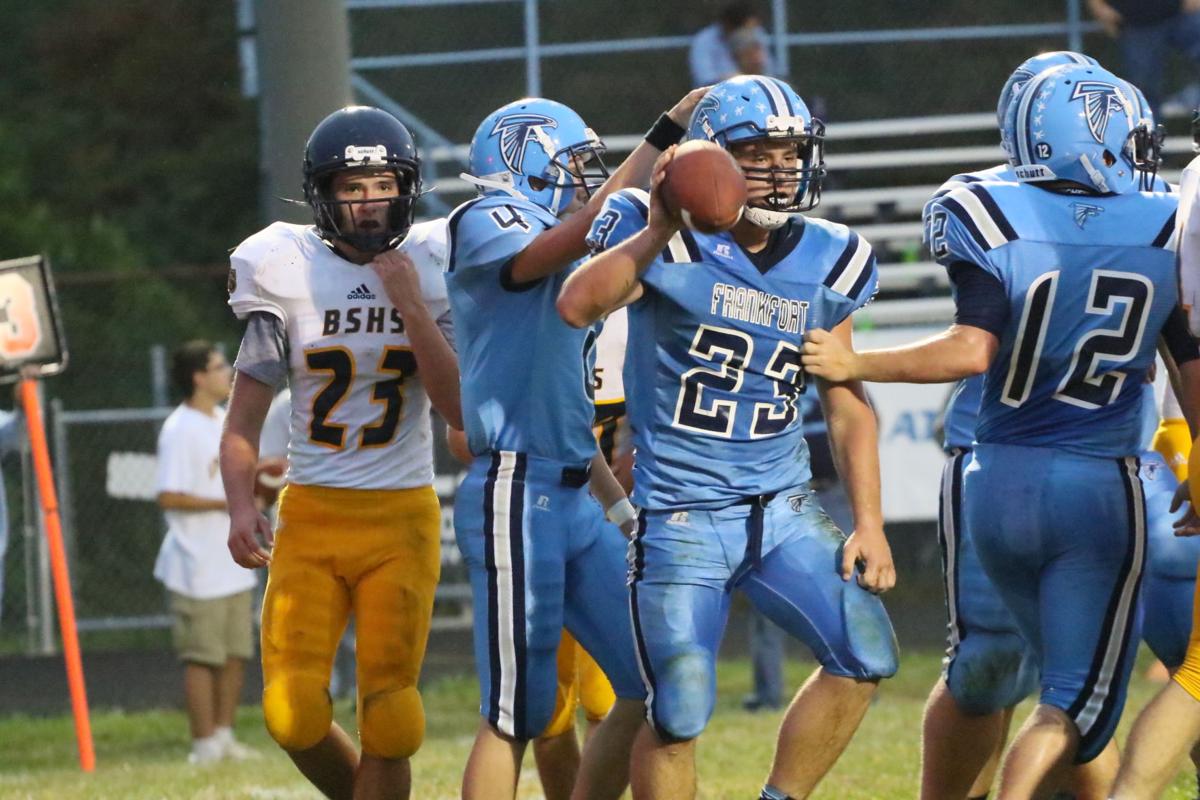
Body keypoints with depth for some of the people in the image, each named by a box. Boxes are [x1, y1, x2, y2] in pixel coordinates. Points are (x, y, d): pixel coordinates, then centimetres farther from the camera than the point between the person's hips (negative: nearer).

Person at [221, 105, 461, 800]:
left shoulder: (432, 271, 0)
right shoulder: (288, 272, 0)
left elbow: (461, 410, -9)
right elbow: (244, 422, 5)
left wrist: (412, 308, -15)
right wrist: (242, 507, -11)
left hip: (402, 518, 0)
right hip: (310, 515, 1)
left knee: (387, 713, -6)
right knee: (294, 715, -9)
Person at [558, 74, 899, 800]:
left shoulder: (826, 263, 5)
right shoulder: (666, 238, -9)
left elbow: (847, 405, 11)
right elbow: (578, 306, -27)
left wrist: (869, 522, 6)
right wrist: (659, 232, -36)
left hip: (786, 510, 5)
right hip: (683, 515, -5)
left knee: (866, 657, -7)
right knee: (680, 715, -7)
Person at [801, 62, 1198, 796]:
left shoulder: (996, 220, -6)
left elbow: (973, 350, -16)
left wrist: (854, 365, -6)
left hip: (999, 483, 2)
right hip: (1100, 488, -2)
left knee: (1074, 676, 22)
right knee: (1075, 702, -2)